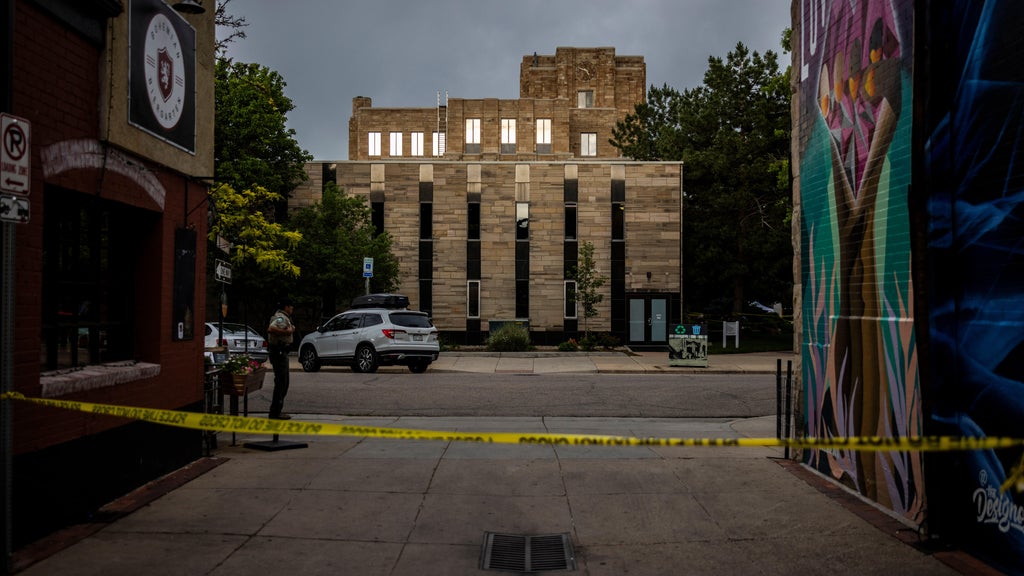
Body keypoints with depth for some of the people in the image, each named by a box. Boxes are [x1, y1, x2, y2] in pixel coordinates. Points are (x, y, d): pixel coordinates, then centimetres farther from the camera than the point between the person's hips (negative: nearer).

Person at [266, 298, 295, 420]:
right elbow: (271, 329, -33)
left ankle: (276, 411, 23)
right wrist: (287, 332, -24)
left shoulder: (283, 317, 18)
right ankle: (275, 412, -5)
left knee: (283, 382, 16)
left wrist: (290, 329, 14)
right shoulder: (281, 318, -16)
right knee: (281, 382, -8)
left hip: (281, 352, 11)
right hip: (279, 352, -11)